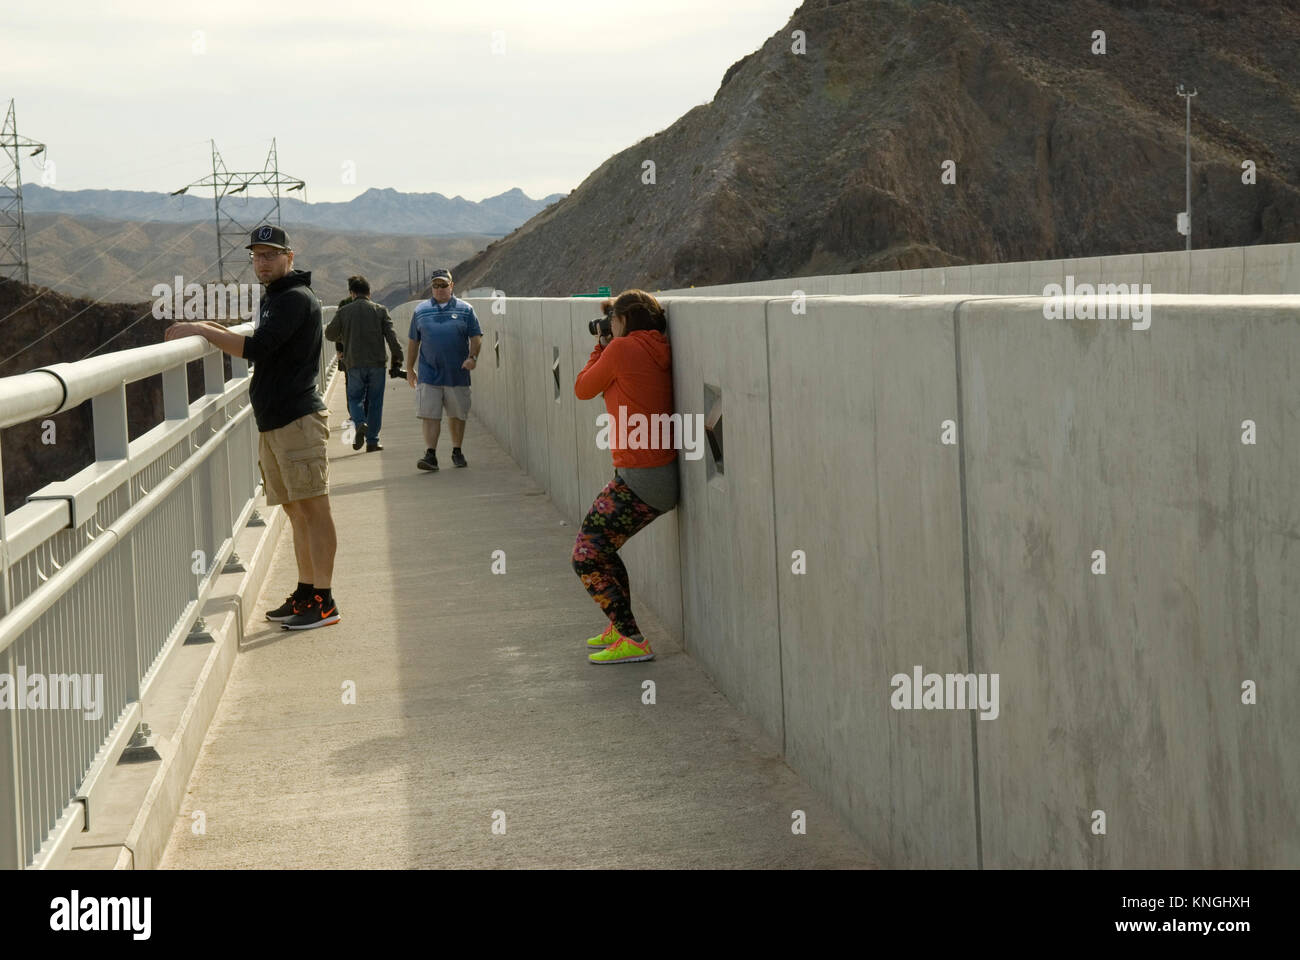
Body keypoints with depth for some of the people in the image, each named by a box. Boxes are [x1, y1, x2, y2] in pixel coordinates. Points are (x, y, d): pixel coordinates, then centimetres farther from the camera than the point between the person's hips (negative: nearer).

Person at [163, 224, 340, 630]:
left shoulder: (297, 298, -11)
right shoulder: (273, 299, 21)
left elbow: (256, 348, -20)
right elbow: (263, 351, 27)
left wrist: (201, 330, -14)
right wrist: (213, 329, 15)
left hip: (298, 418, -10)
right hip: (272, 421, 10)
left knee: (313, 507, -9)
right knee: (296, 510, 12)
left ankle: (323, 601, -9)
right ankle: (305, 593, 17)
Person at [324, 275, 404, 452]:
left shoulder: (344, 311, 2)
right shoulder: (379, 310, 2)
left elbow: (329, 334, 10)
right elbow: (391, 336, -4)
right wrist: (397, 358, -1)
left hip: (355, 364, 0)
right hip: (377, 364, 0)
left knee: (355, 399, 12)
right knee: (375, 401, 7)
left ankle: (360, 424, -17)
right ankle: (372, 440, 6)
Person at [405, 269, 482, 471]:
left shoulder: (465, 310, 6)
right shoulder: (421, 311, 9)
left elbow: (476, 337, 6)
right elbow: (413, 341, 14)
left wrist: (473, 357, -12)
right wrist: (409, 369, 13)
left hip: (457, 374, 0)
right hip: (429, 375, 0)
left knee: (458, 415, 8)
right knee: (429, 415, -7)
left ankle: (457, 452, 22)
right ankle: (431, 455, -7)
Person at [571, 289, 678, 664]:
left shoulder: (622, 348, -12)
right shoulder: (660, 352, 11)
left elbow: (583, 389, 2)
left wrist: (600, 348, 15)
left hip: (640, 478, -9)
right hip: (665, 475, 9)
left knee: (587, 557, -1)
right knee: (600, 548, 24)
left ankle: (631, 640, -3)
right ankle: (620, 627, 33)